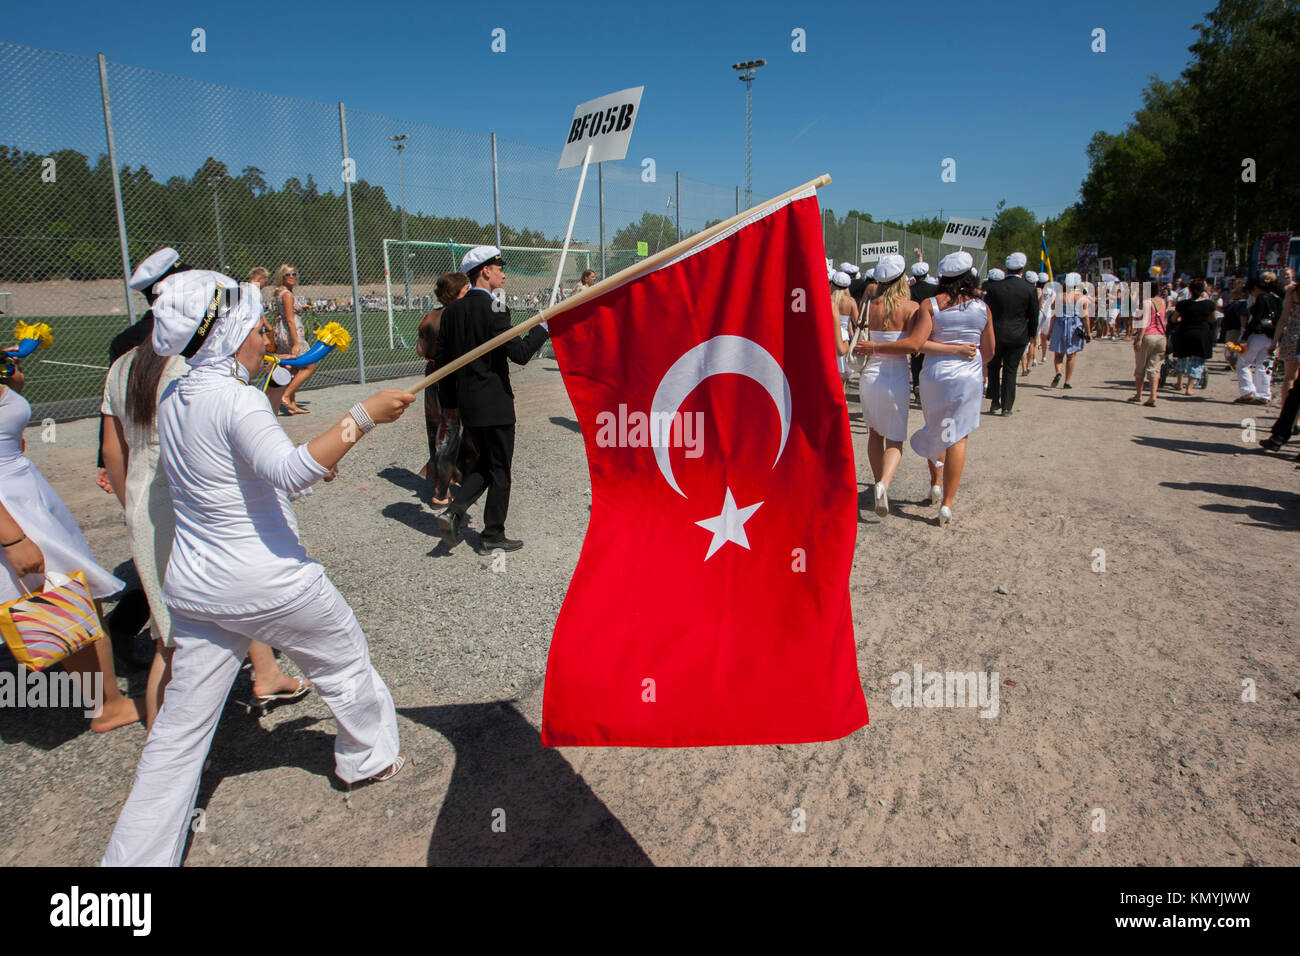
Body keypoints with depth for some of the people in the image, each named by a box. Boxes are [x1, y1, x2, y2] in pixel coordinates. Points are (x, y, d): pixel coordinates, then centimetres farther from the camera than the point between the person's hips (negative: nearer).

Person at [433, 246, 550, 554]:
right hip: (494, 403, -7)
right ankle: (493, 536, 14)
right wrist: (542, 328, -3)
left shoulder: (451, 311, 7)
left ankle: (454, 511, 4)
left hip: (465, 403, 7)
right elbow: (519, 353, -19)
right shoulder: (493, 309, -15)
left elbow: (441, 359, 10)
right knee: (499, 469, 6)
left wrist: (449, 403, 17)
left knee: (485, 462, 21)